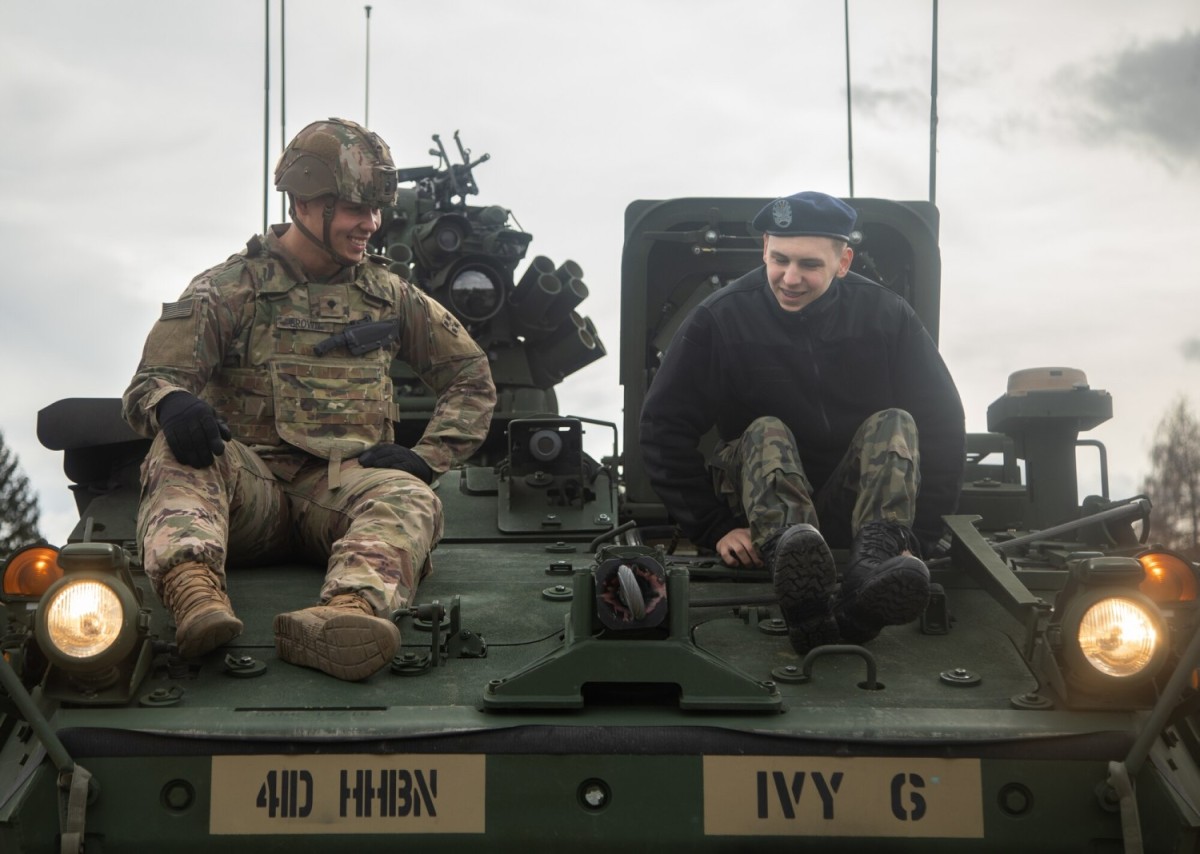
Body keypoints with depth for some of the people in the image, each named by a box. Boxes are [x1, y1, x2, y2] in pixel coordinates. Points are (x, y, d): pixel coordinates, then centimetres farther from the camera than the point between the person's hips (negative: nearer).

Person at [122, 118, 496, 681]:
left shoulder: (389, 295, 17)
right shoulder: (229, 289, 7)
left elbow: (471, 377, 21)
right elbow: (149, 384, -3)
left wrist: (424, 456, 3)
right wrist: (171, 404, -30)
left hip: (346, 485, 1)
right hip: (248, 488, -1)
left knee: (409, 499, -33)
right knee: (180, 452, -32)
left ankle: (343, 614, -63)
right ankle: (193, 590, -58)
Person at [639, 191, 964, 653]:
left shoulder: (885, 315, -2)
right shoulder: (718, 320, -5)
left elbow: (943, 424, -3)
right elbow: (664, 429, -7)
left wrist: (915, 534, -14)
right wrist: (716, 528, -15)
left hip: (854, 502, 1)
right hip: (760, 505, -1)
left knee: (894, 424, -23)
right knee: (766, 433, -30)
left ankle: (874, 572, -53)